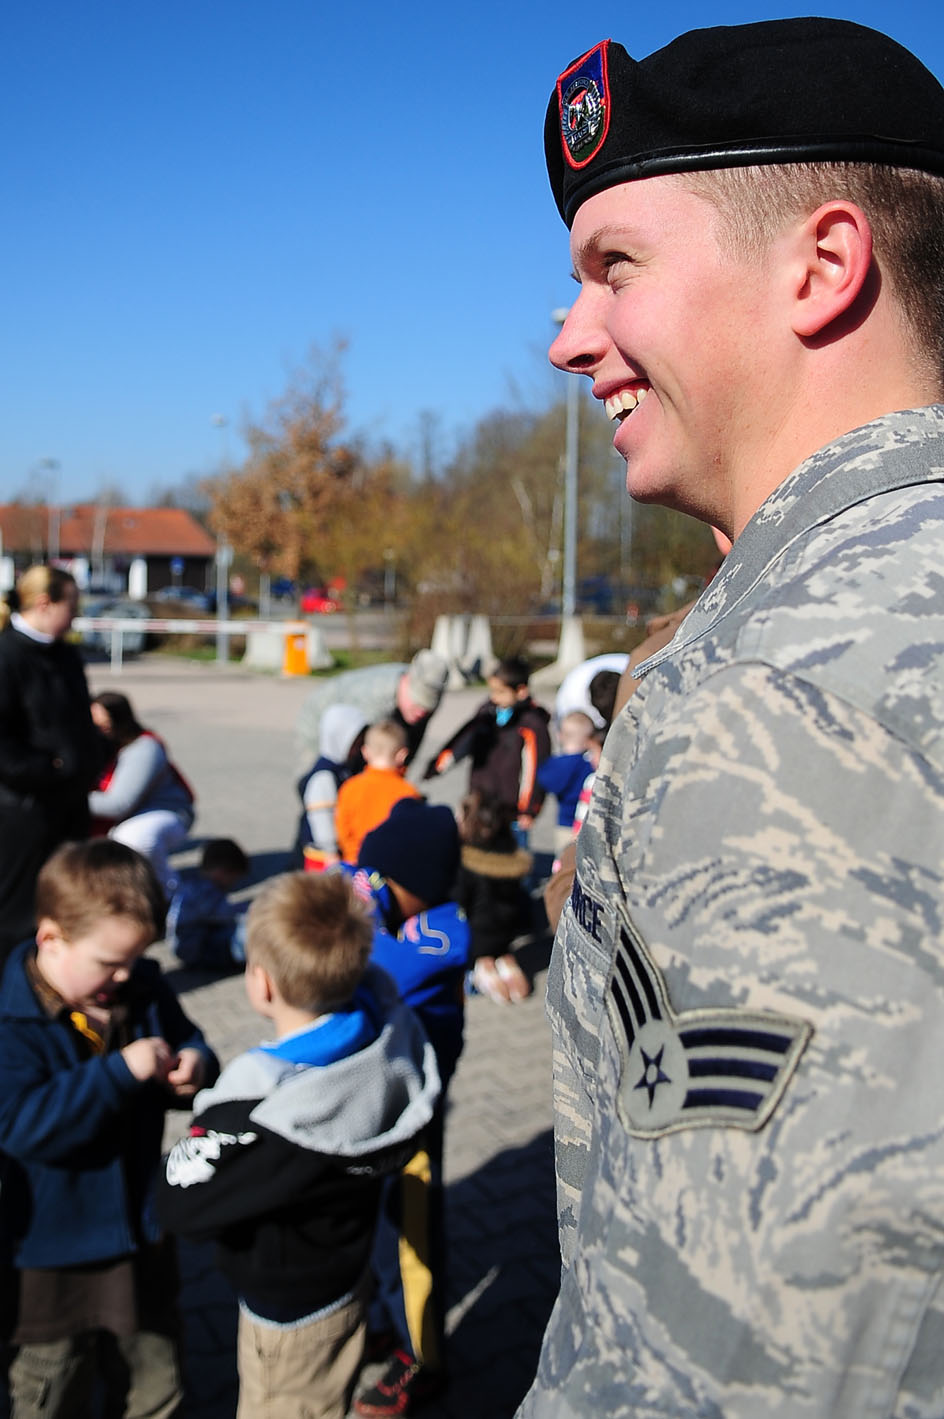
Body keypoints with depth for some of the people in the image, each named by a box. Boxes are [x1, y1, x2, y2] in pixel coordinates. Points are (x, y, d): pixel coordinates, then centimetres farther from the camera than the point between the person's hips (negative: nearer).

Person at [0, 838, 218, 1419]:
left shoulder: (145, 992, -5)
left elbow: (189, 1042, 10)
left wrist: (195, 1067, -14)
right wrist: (120, 1071, -35)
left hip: (142, 1231, 5)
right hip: (55, 1254, -5)